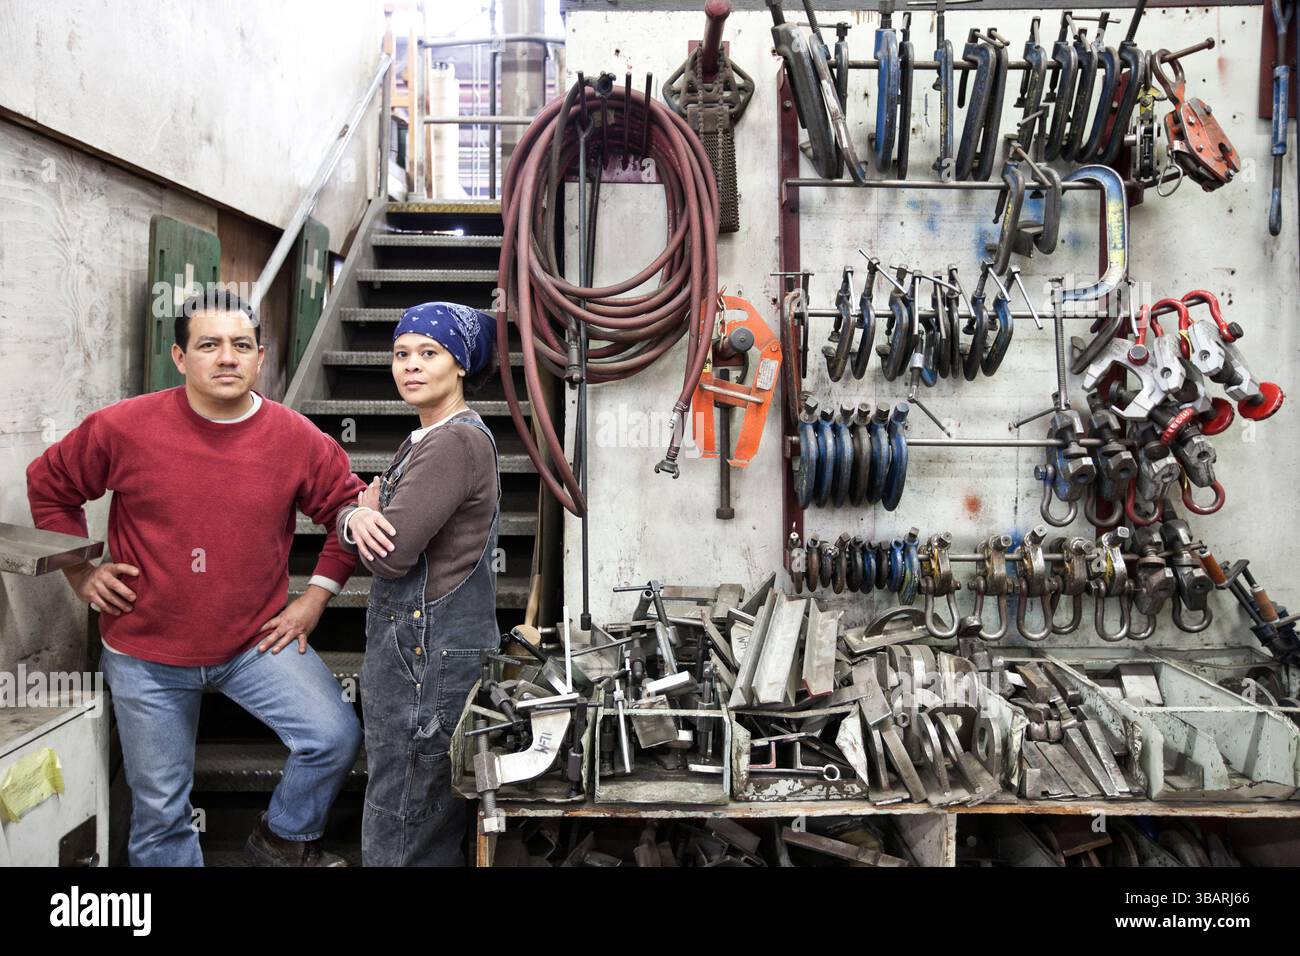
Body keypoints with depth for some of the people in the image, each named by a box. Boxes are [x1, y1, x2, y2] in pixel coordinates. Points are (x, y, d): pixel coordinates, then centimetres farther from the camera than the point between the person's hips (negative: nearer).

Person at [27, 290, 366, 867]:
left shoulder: (297, 439, -9)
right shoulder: (123, 428, -10)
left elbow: (350, 508, 3)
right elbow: (48, 486, 7)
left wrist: (316, 597, -1)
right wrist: (82, 575, 2)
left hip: (257, 641, 0)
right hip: (146, 654, 0)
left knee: (335, 738, -13)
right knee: (160, 809, 12)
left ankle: (284, 838, 17)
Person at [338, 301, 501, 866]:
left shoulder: (456, 442, -17)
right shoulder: (427, 440, 16)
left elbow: (391, 557, -21)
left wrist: (369, 512, -1)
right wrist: (356, 519, -12)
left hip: (429, 651, -10)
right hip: (414, 644, 10)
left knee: (401, 827, 2)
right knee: (434, 823, 21)